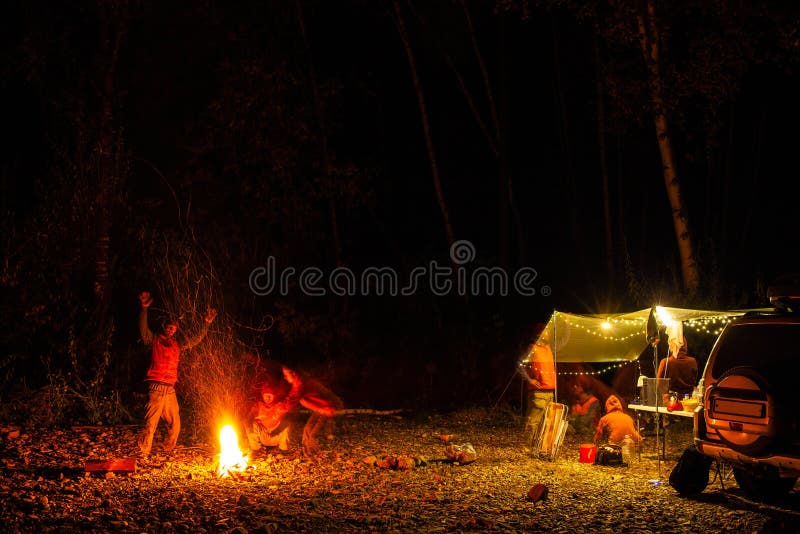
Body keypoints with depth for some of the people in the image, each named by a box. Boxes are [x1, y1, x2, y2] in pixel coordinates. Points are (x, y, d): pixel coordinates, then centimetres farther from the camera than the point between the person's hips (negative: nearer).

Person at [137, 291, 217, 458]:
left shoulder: (177, 346, 19)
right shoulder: (154, 341, 6)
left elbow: (196, 339, 27)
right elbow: (143, 328, -10)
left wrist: (206, 323, 23)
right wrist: (144, 308, -23)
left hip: (170, 390, 6)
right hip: (156, 388, -5)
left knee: (175, 423, 8)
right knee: (150, 423, -10)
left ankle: (167, 450, 24)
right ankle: (143, 455, -7)